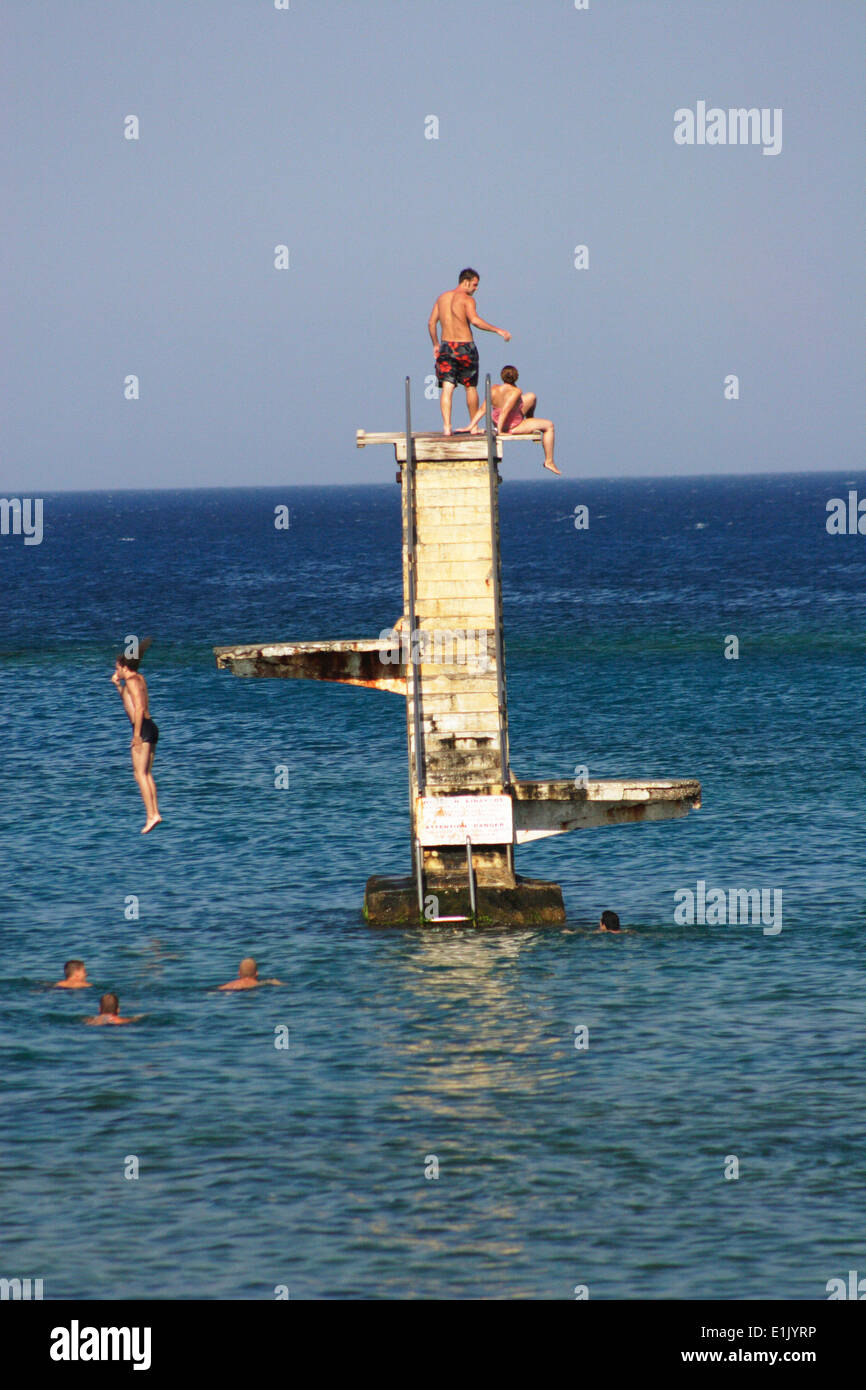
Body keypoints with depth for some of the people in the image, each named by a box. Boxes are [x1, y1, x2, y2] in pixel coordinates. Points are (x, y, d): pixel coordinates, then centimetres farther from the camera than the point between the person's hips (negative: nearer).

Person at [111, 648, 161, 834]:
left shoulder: (132, 681, -9)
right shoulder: (140, 679, 19)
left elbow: (139, 708, -20)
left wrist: (137, 735, -22)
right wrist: (118, 685, 24)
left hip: (143, 728, -10)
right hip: (151, 727, 10)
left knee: (140, 773, -10)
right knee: (147, 773, 11)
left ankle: (151, 815, -17)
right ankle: (155, 813, 8)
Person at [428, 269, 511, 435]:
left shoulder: (442, 298, 12)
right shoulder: (467, 299, -8)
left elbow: (431, 323, 13)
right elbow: (474, 320, -24)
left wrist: (435, 344, 23)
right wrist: (498, 330, -21)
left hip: (446, 346, 4)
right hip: (465, 346, -4)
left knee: (447, 388, -2)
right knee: (471, 387, 11)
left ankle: (446, 425, -16)